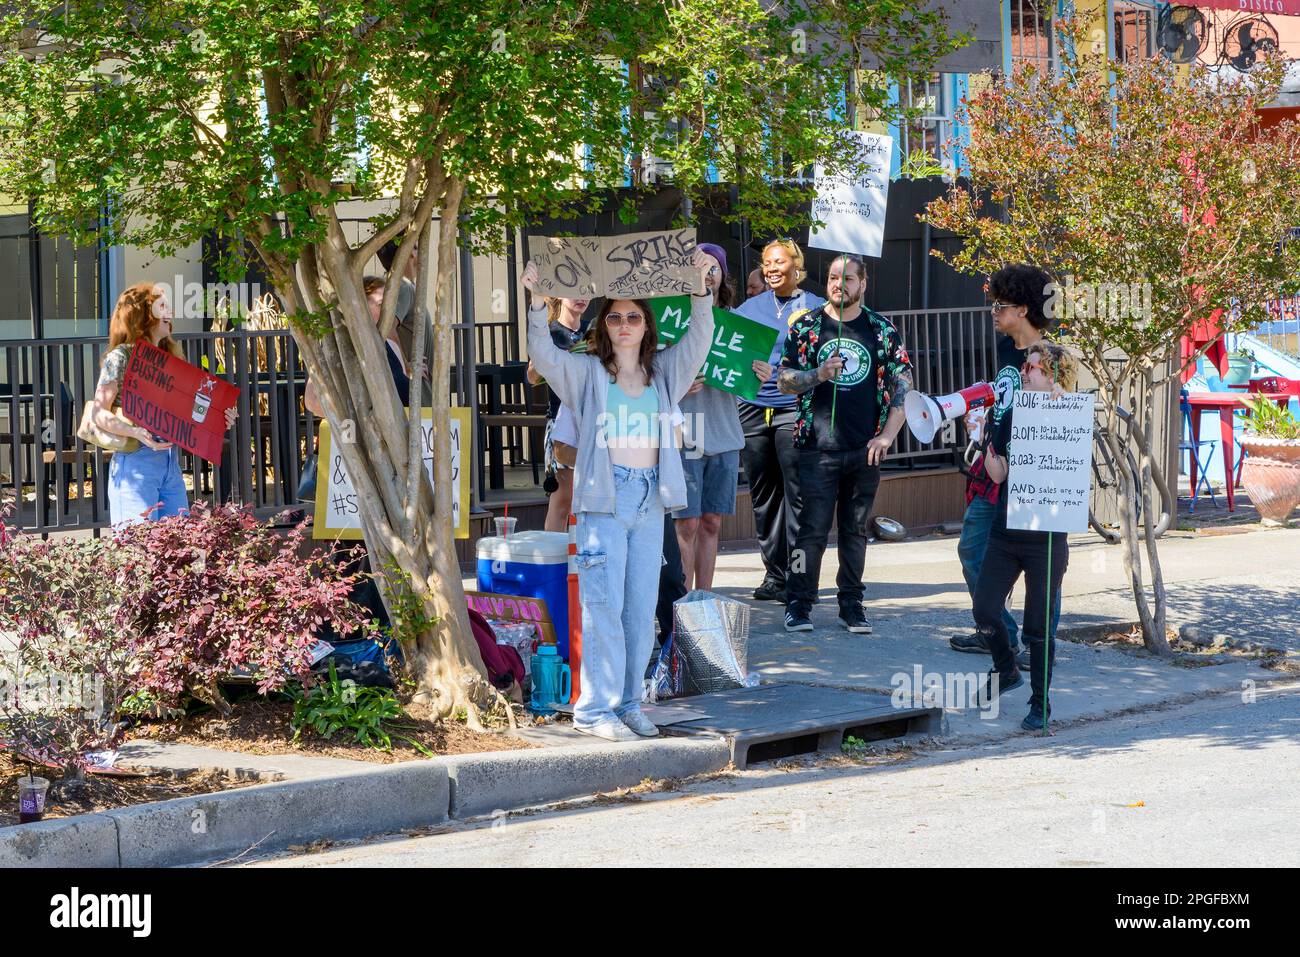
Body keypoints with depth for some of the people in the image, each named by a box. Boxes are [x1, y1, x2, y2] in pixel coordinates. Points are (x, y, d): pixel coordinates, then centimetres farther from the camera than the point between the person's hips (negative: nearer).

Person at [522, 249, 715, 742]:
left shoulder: (664, 373, 12)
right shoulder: (587, 373, 4)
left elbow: (698, 339, 2)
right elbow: (543, 353, -9)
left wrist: (701, 288, -10)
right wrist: (536, 304, -22)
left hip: (651, 501, 4)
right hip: (603, 499, -4)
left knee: (642, 609, 6)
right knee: (603, 606, -8)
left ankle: (629, 703, 14)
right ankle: (595, 709, -5)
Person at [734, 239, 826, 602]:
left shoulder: (814, 307, 4)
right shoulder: (750, 307, 14)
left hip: (794, 408, -4)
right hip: (753, 407, 4)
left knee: (796, 493, -9)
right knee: (763, 494, 7)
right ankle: (773, 573, 14)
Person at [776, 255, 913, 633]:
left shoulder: (882, 330, 6)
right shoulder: (806, 327, 4)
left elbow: (903, 385, 7)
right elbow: (784, 381, 4)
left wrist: (887, 435, -2)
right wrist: (818, 375, -16)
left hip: (865, 449, 2)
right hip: (818, 448, -2)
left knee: (856, 530, 8)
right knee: (813, 528, -5)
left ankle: (851, 605, 16)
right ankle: (798, 604, 4)